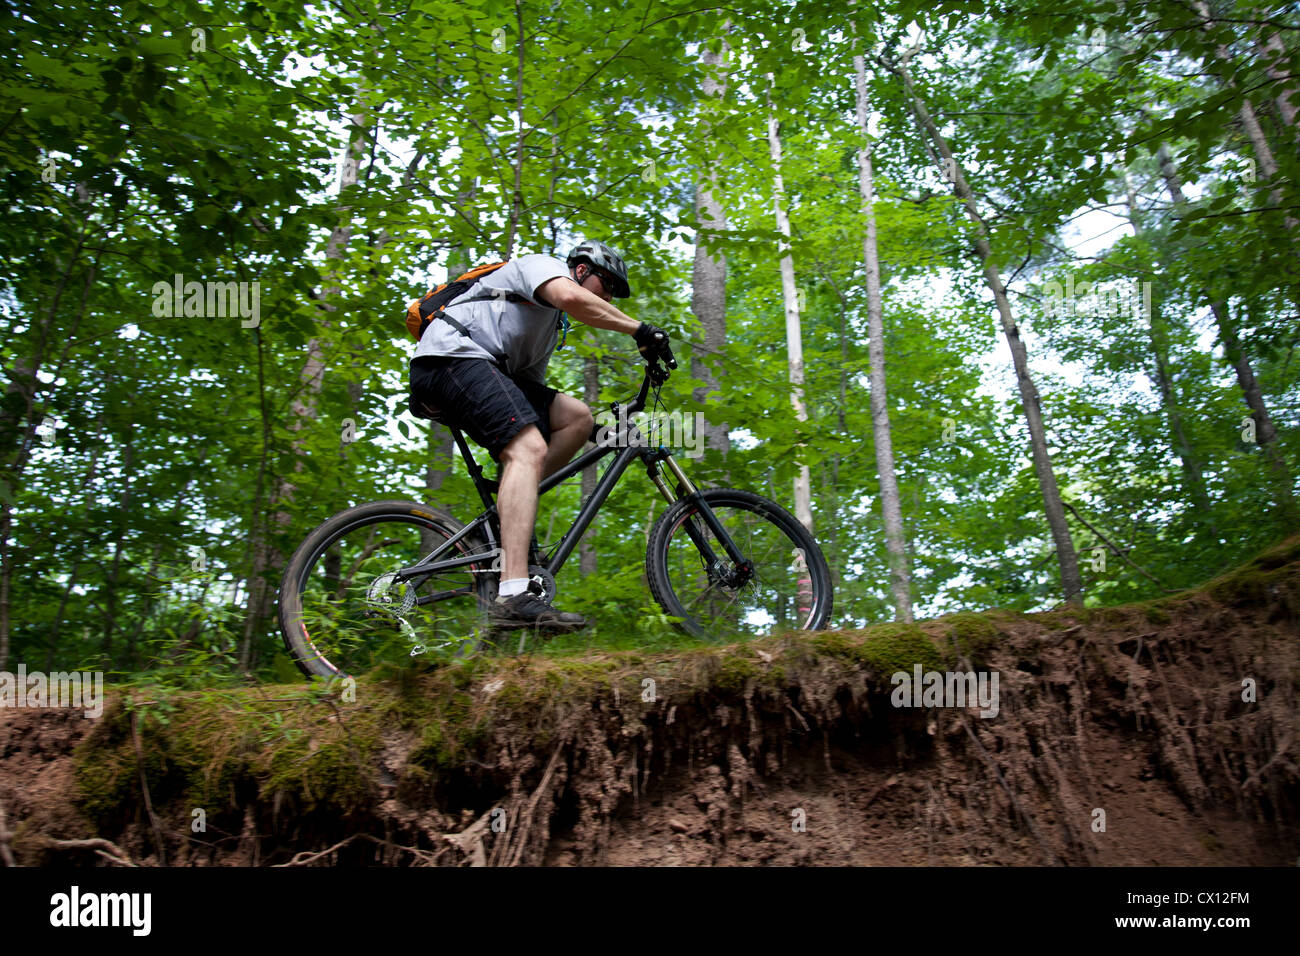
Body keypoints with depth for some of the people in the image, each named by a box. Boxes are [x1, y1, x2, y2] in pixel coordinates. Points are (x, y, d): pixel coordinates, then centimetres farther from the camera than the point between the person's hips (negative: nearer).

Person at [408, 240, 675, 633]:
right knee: (528, 450, -27)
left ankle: (507, 516, -6)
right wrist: (640, 329, -13)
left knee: (576, 417, -2)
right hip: (451, 354, -9)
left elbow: (531, 385, 27)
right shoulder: (543, 264, 7)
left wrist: (603, 422, 21)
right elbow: (571, 297, -17)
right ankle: (514, 597, -39)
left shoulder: (549, 326, 33)